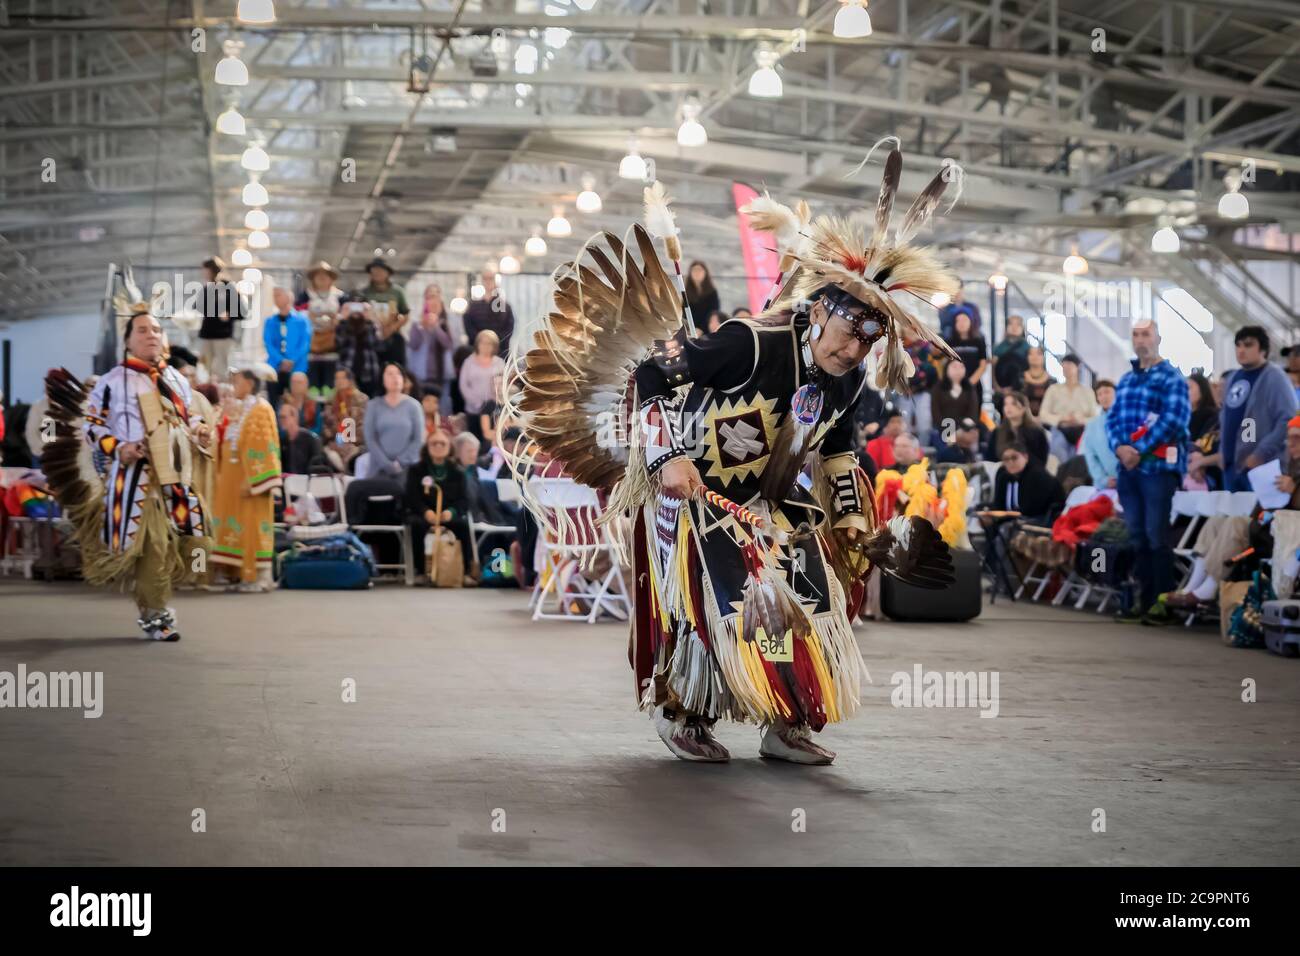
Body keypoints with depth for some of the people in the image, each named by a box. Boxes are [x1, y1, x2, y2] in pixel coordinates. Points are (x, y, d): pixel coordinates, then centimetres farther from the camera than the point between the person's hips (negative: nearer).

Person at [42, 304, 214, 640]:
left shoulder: (177, 381, 14)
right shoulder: (114, 381, -2)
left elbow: (191, 418, 23)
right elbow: (89, 423, 0)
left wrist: (203, 433, 0)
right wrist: (117, 449, -14)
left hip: (177, 475, 6)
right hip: (135, 474, -6)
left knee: (184, 540, 5)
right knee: (150, 543, -9)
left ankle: (151, 599, 23)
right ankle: (155, 614, 0)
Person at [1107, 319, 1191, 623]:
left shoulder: (1172, 378, -3)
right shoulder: (1126, 379, 18)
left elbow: (1173, 420, -14)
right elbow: (1113, 417, 12)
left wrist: (1139, 450, -16)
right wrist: (1119, 447, -8)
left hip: (1158, 465, -6)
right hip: (1128, 466, 6)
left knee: (1156, 535, -6)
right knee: (1136, 535, 8)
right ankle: (1143, 598, 13)